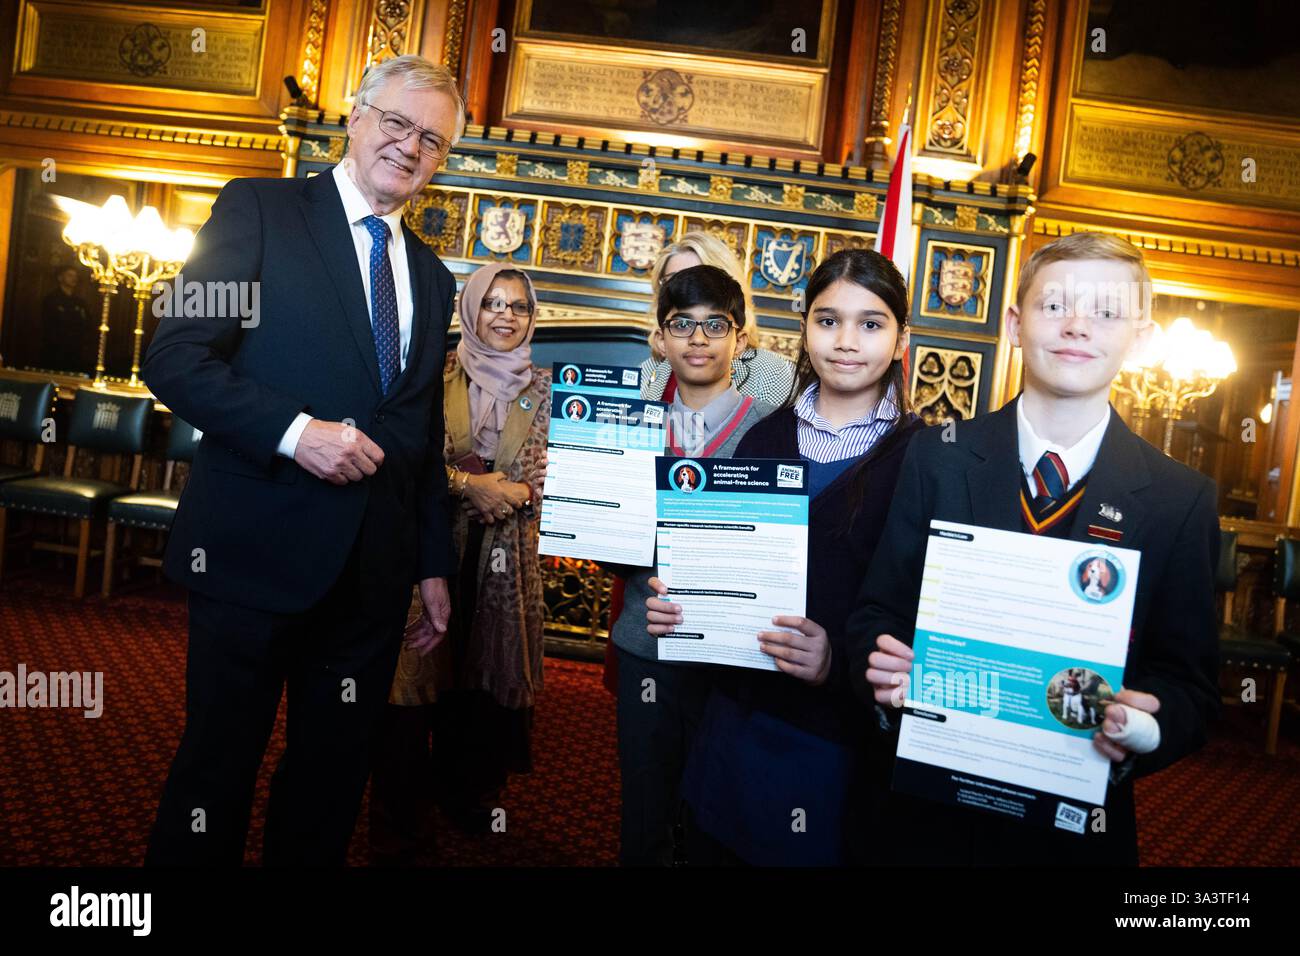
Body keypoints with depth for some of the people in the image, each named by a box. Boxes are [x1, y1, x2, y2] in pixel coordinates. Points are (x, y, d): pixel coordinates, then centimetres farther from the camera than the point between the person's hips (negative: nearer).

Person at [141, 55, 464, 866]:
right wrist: (294, 430, -20)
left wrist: (434, 561, 13)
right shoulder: (260, 209, 0)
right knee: (219, 764, 9)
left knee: (333, 777, 15)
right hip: (257, 551, -4)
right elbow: (174, 356, -8)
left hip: (375, 571, 5)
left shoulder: (433, 278, 15)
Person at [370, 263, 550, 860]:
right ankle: (400, 826, 15)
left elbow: (552, 469, 7)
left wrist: (519, 491, -13)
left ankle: (468, 793, 33)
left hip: (506, 551, 3)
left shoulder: (541, 388, 8)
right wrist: (467, 483, -14)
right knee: (418, 671, 0)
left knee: (488, 670, 10)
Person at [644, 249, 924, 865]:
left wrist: (839, 659, -23)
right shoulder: (764, 439, 4)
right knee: (711, 848, 18)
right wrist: (672, 604, -10)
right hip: (739, 717, 4)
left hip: (843, 742, -3)